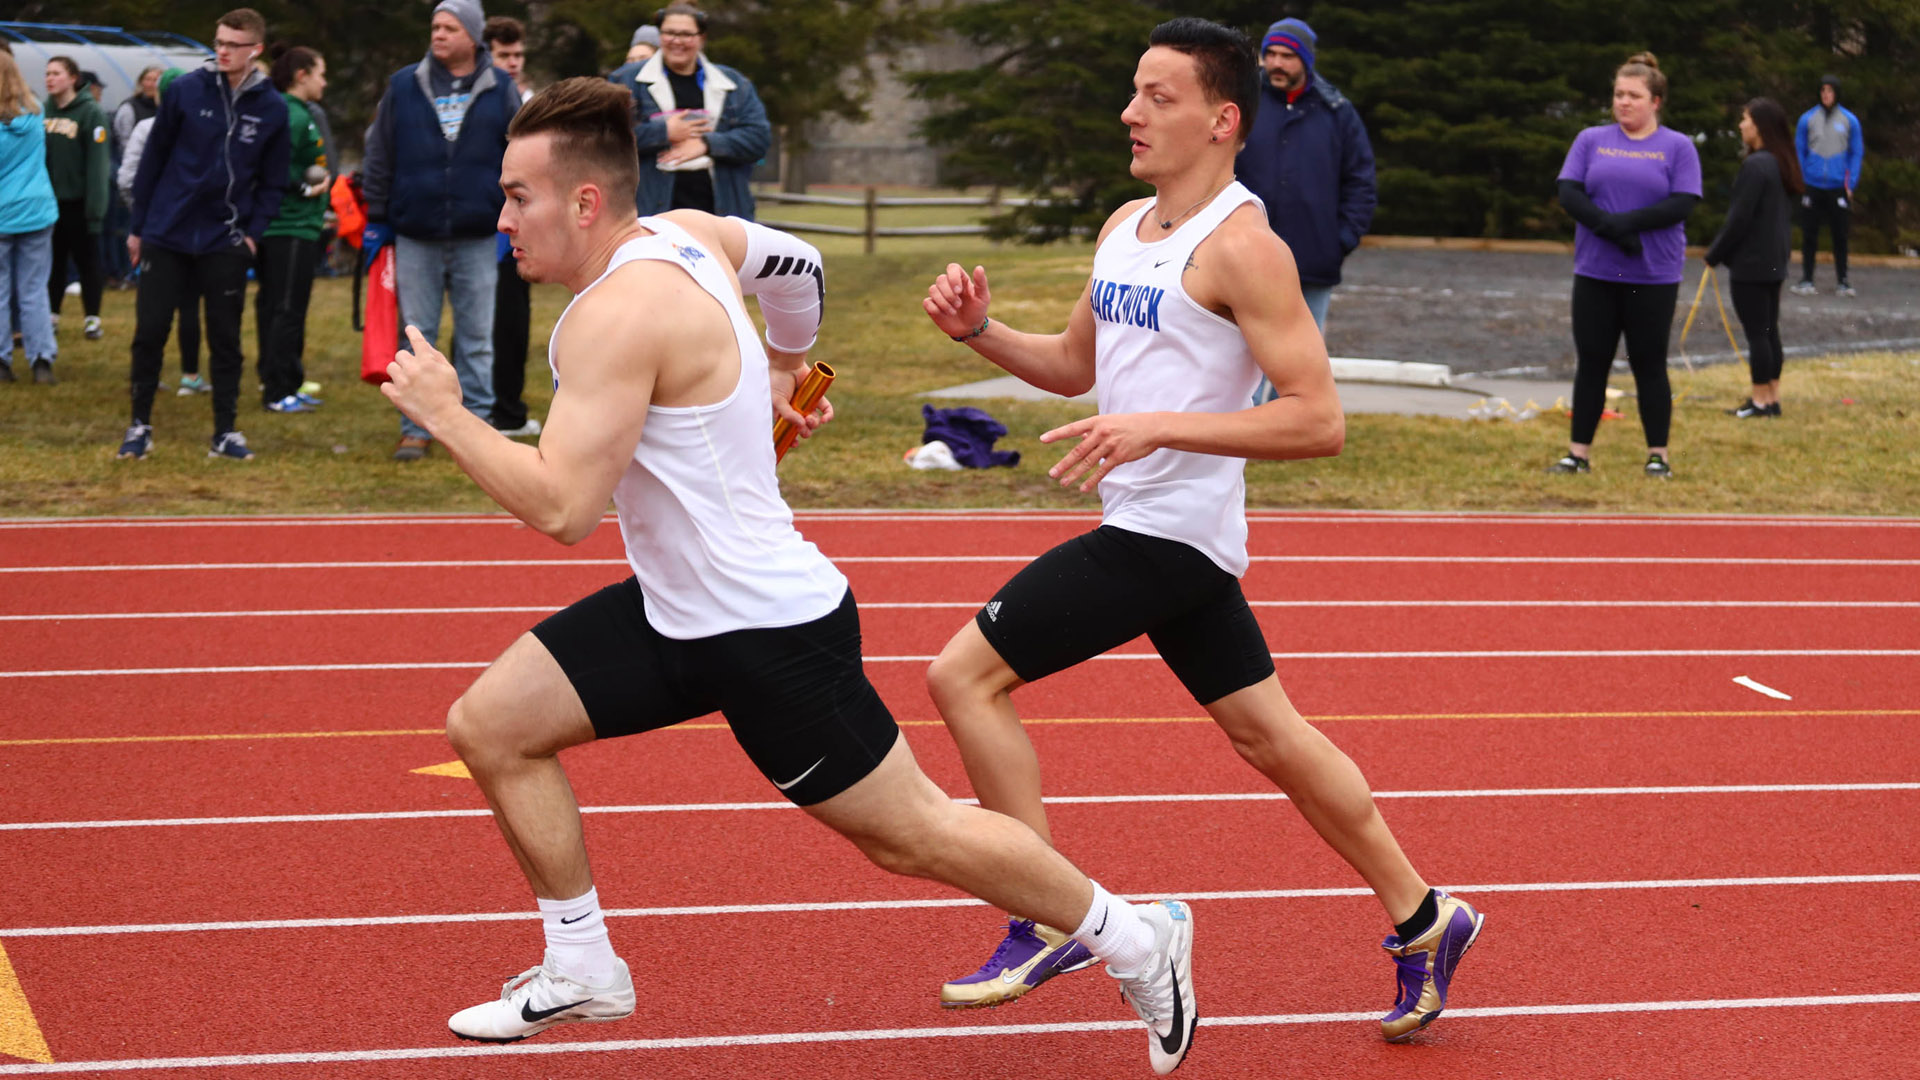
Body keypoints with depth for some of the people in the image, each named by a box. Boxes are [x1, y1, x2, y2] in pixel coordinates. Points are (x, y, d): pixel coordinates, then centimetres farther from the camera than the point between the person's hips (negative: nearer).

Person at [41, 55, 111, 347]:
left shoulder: (91, 112, -10)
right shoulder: (42, 111, 4)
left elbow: (97, 164, -14)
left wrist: (96, 207, -17)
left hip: (78, 202, -4)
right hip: (49, 200, 4)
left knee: (87, 259, 6)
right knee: (53, 260, 12)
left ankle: (92, 319, 14)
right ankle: (51, 315, 22)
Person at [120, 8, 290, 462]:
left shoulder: (272, 109, -2)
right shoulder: (184, 91, -5)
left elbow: (272, 182, 6)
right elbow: (152, 159, 2)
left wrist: (253, 233, -6)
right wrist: (138, 227, 3)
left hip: (227, 242, 1)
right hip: (167, 236, 0)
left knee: (225, 338, 6)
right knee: (150, 331, 2)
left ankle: (225, 433, 15)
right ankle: (139, 425, 16)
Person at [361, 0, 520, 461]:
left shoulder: (500, 91, 3)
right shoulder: (404, 86, 4)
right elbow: (379, 157, 9)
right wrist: (376, 220, 6)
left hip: (478, 237, -1)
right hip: (415, 237, 1)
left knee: (477, 338, 5)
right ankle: (416, 427, 11)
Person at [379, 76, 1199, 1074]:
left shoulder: (618, 313, -26)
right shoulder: (685, 232, 1)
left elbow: (560, 508, -30)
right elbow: (794, 263, 21)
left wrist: (445, 413, -20)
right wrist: (784, 367, 36)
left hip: (771, 635, -10)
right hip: (675, 610, 10)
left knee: (913, 835, 4)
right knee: (487, 726, 5)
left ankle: (1135, 939, 21)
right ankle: (582, 970, 17)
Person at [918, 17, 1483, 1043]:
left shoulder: (1241, 246, -16)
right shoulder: (1126, 225, 11)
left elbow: (1318, 421, -21)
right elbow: (1074, 364, 24)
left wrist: (1158, 428, -27)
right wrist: (976, 328, 6)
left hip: (1169, 530, -9)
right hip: (1151, 528, 9)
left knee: (964, 674, -10)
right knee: (1268, 735, 15)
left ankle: (1049, 923, -3)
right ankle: (1422, 920, 26)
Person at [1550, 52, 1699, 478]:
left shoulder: (1678, 147, 1)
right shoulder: (1591, 140, 7)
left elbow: (1681, 204, -10)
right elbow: (1569, 193, -3)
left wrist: (1626, 222, -18)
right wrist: (1610, 228, -17)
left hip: (1654, 277, -2)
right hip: (1595, 273, 2)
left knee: (1649, 366, 5)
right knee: (1591, 364, 6)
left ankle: (1658, 456, 13)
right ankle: (1578, 454, 13)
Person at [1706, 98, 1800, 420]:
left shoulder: (1755, 166, -18)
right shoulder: (1781, 164, 10)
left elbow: (1740, 218, -19)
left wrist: (1715, 254, -10)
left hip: (1751, 263, -9)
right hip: (1774, 261, 9)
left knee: (1756, 333, -3)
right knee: (1769, 330, 13)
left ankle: (1761, 400, 1)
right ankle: (1772, 397, 18)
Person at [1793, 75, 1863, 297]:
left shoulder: (1850, 120, 1)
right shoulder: (1808, 119, 2)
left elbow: (1856, 154, 6)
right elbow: (1799, 152, 8)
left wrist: (1851, 184, -1)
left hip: (1838, 187, 0)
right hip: (1812, 186, 0)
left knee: (1840, 235, 3)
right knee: (1809, 234, 4)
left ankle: (1843, 280, 12)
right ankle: (1806, 279, 13)